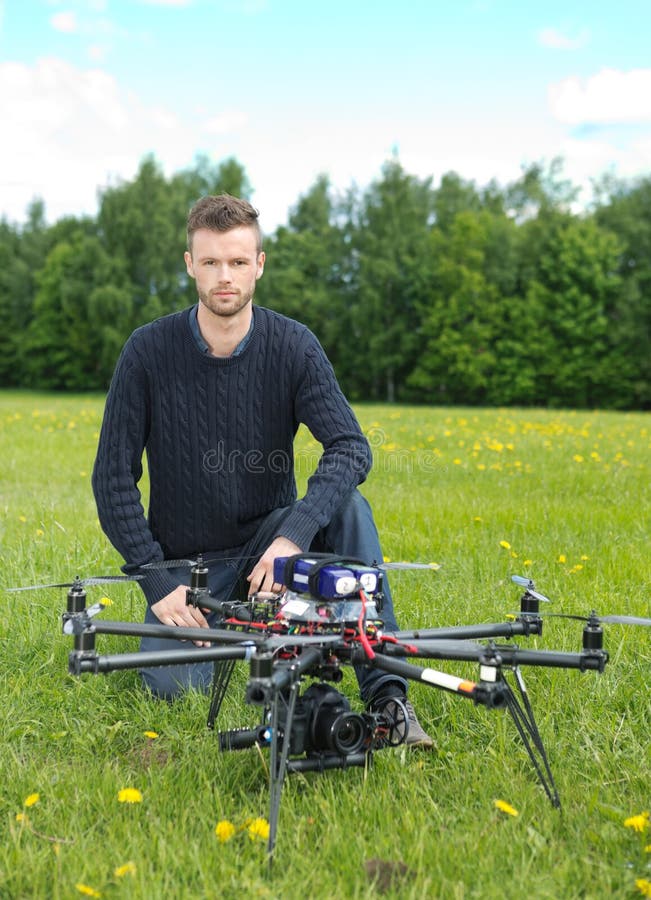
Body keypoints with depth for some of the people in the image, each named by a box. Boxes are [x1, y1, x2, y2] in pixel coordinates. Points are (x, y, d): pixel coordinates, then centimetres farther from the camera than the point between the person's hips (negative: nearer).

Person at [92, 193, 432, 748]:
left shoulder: (293, 346, -11)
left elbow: (351, 447, -22)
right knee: (174, 686, -21)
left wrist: (295, 534, -37)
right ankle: (222, 622, 15)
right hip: (185, 561, 0)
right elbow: (113, 478, -9)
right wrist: (156, 580, -17)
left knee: (349, 506, -29)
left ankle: (386, 690, -24)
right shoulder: (150, 350, -12)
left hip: (267, 540, 0)